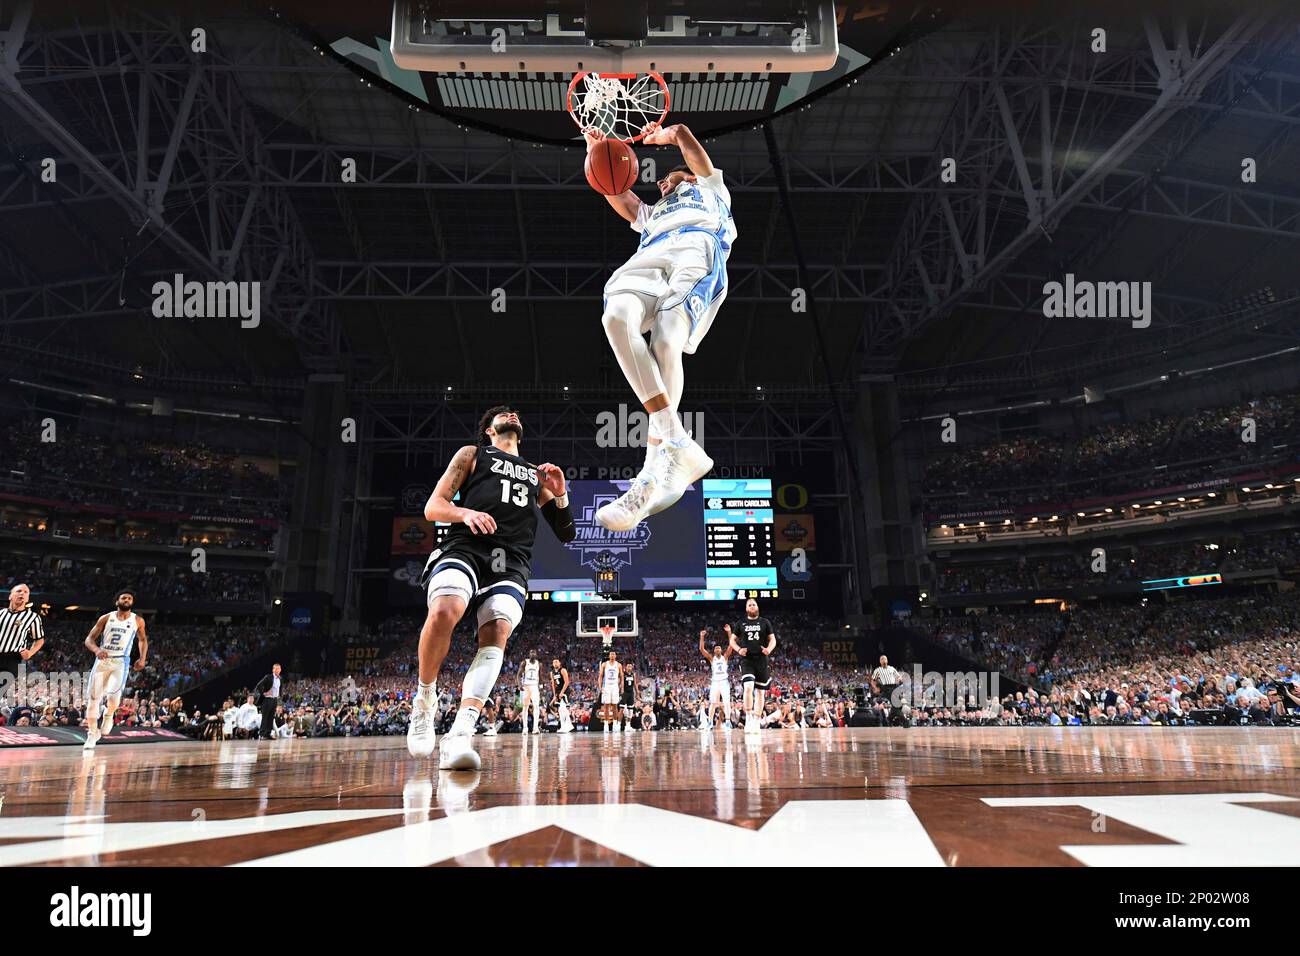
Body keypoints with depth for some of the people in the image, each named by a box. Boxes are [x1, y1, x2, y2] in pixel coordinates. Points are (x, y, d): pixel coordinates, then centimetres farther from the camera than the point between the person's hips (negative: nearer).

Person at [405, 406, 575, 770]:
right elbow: (432, 508, 11)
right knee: (444, 612, -32)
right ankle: (424, 702, -7)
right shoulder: (472, 454, 23)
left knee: (496, 634, -26)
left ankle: (459, 736, -35)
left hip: (512, 562, 3)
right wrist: (465, 513, -11)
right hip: (465, 547, -2)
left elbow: (566, 534, 29)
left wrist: (560, 496, 9)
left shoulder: (536, 474, 32)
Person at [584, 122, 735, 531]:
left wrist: (664, 135, 52)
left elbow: (681, 134, 34)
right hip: (648, 258, 3)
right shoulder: (651, 213, 48)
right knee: (616, 317, -32)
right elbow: (616, 195, 36)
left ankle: (656, 470, -34)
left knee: (665, 344, -30)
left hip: (698, 246, -3)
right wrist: (598, 153, 33)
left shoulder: (710, 187, 38)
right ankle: (679, 446, -38)